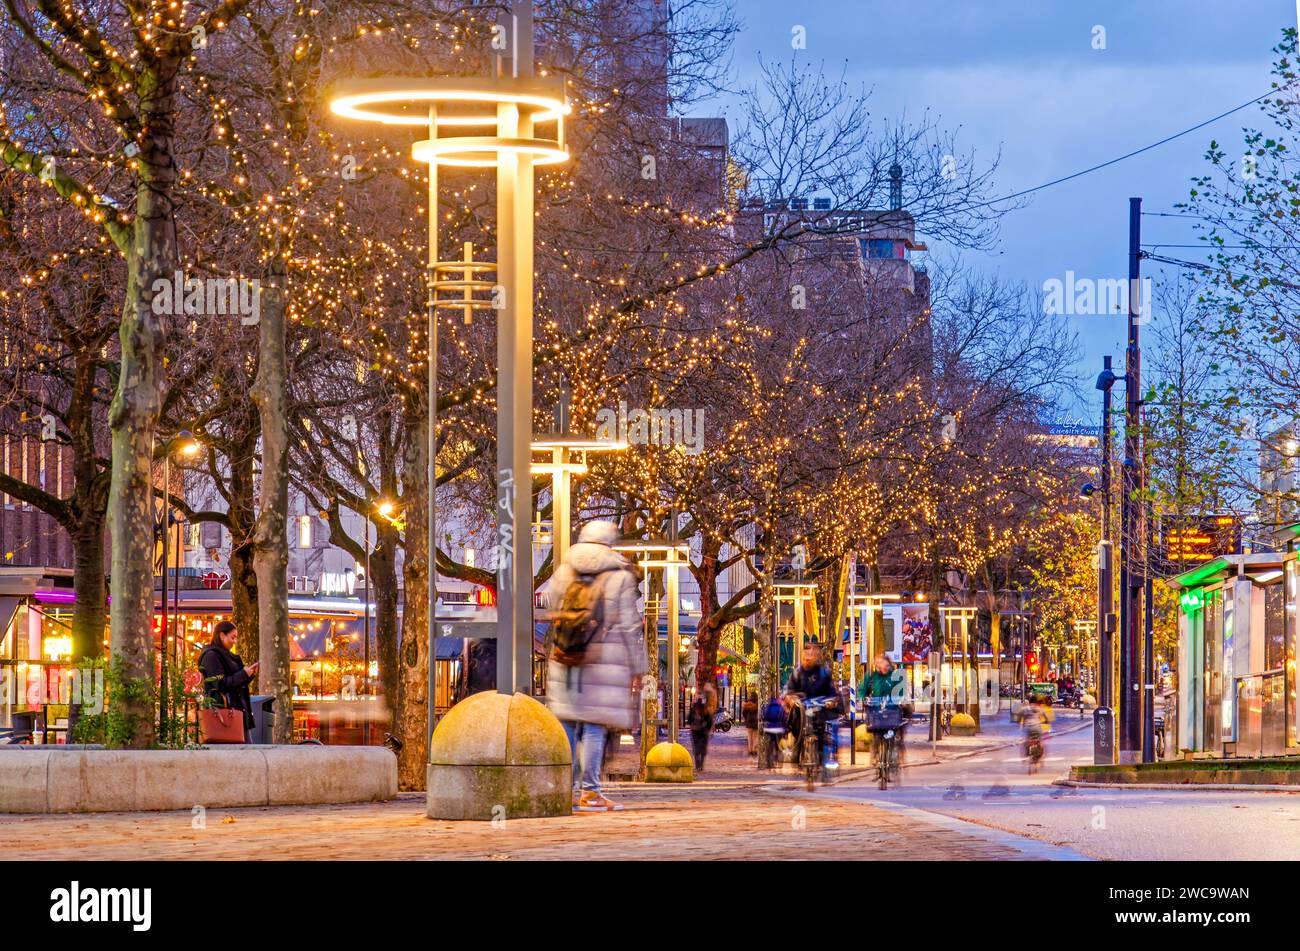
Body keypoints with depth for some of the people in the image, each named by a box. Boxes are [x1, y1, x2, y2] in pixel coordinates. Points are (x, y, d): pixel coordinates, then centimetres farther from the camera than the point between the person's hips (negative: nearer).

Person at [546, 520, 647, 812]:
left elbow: (553, 615, 14)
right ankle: (589, 792, -3)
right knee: (594, 726, -3)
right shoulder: (619, 577, -5)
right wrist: (637, 669, -1)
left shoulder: (563, 572, 8)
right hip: (605, 660, -4)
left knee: (568, 723, 9)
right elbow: (630, 627, -5)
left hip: (565, 659, 4)